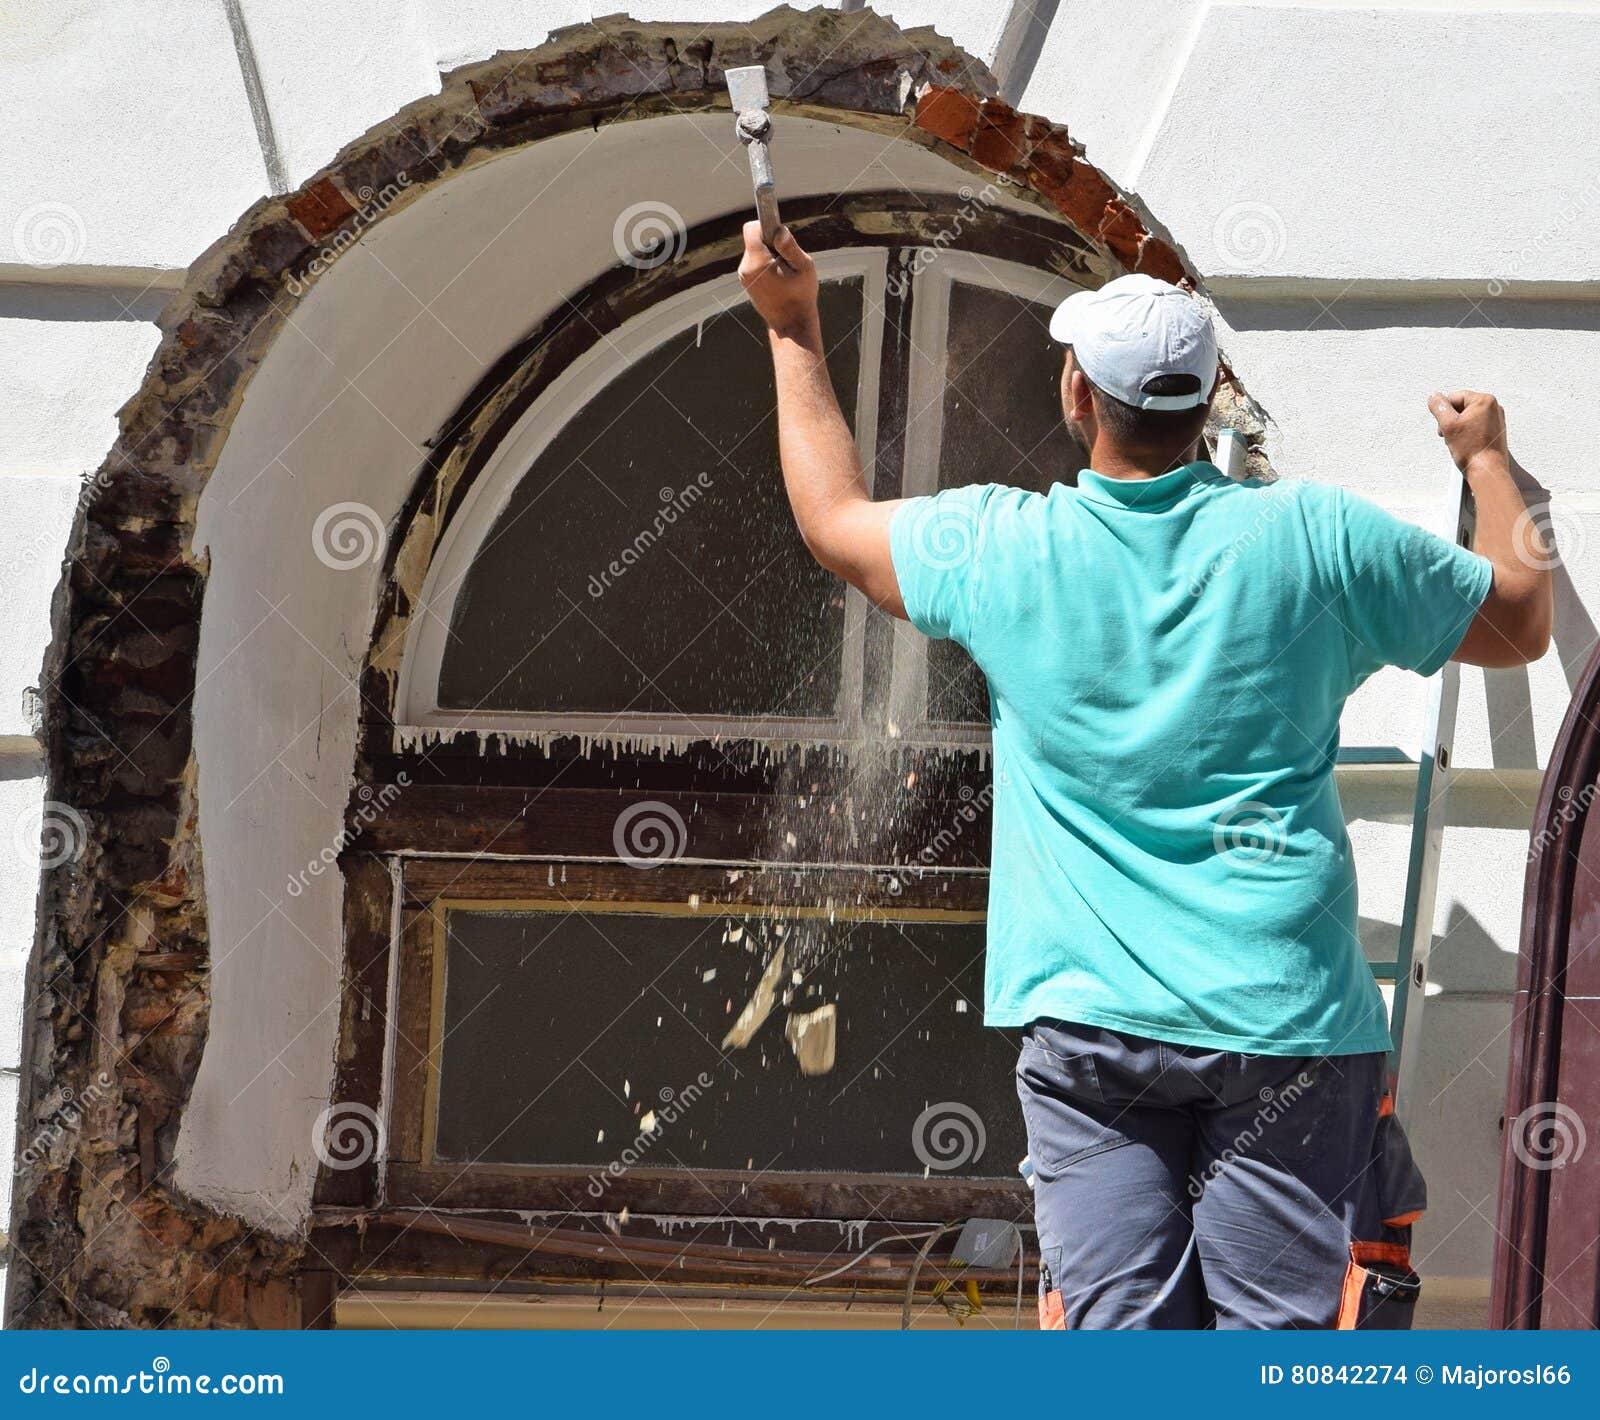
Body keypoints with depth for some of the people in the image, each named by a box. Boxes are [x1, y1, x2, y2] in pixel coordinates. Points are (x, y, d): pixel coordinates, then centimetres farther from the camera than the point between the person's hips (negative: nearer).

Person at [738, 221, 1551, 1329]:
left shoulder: (999, 548, -1)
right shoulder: (1316, 539, -2)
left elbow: (835, 518, 21)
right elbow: (1523, 618, 14)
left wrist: (794, 327, 33)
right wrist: (1487, 458, 32)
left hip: (1088, 1019, 1)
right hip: (1285, 1020, -1)